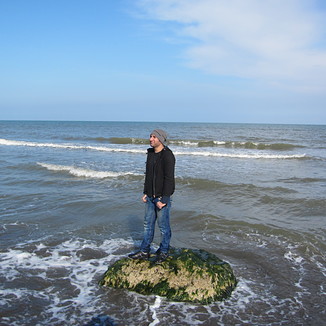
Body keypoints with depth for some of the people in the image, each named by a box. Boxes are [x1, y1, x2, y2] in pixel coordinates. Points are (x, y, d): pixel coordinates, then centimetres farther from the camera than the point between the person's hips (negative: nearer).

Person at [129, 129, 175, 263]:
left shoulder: (167, 155, -17)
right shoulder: (150, 153, 9)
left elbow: (169, 179, -20)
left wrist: (163, 199, -21)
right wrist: (145, 192, 13)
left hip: (162, 197, -8)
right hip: (150, 197, 8)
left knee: (163, 226, 5)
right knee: (148, 224, 14)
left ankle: (163, 252, 21)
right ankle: (144, 252, 24)